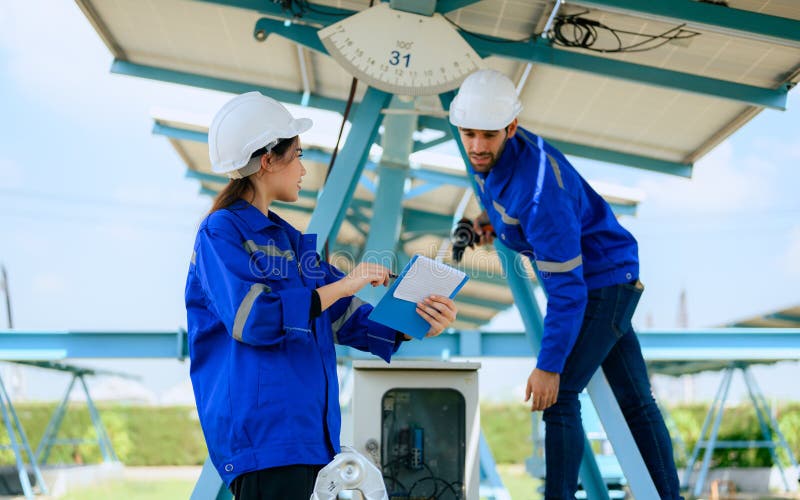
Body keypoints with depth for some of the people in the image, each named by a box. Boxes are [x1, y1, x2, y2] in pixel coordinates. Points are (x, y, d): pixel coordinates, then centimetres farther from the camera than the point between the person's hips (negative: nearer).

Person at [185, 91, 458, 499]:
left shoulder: (285, 237, 20)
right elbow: (251, 318, -19)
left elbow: (344, 317, 17)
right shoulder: (221, 232, -5)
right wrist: (341, 286, -16)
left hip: (306, 430, 9)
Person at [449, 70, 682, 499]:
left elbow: (566, 287, -31)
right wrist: (493, 220, 3)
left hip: (604, 282, -9)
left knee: (559, 397, -12)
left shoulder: (539, 190, -34)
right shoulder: (487, 155, -8)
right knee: (635, 399, 15)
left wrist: (548, 366, -28)